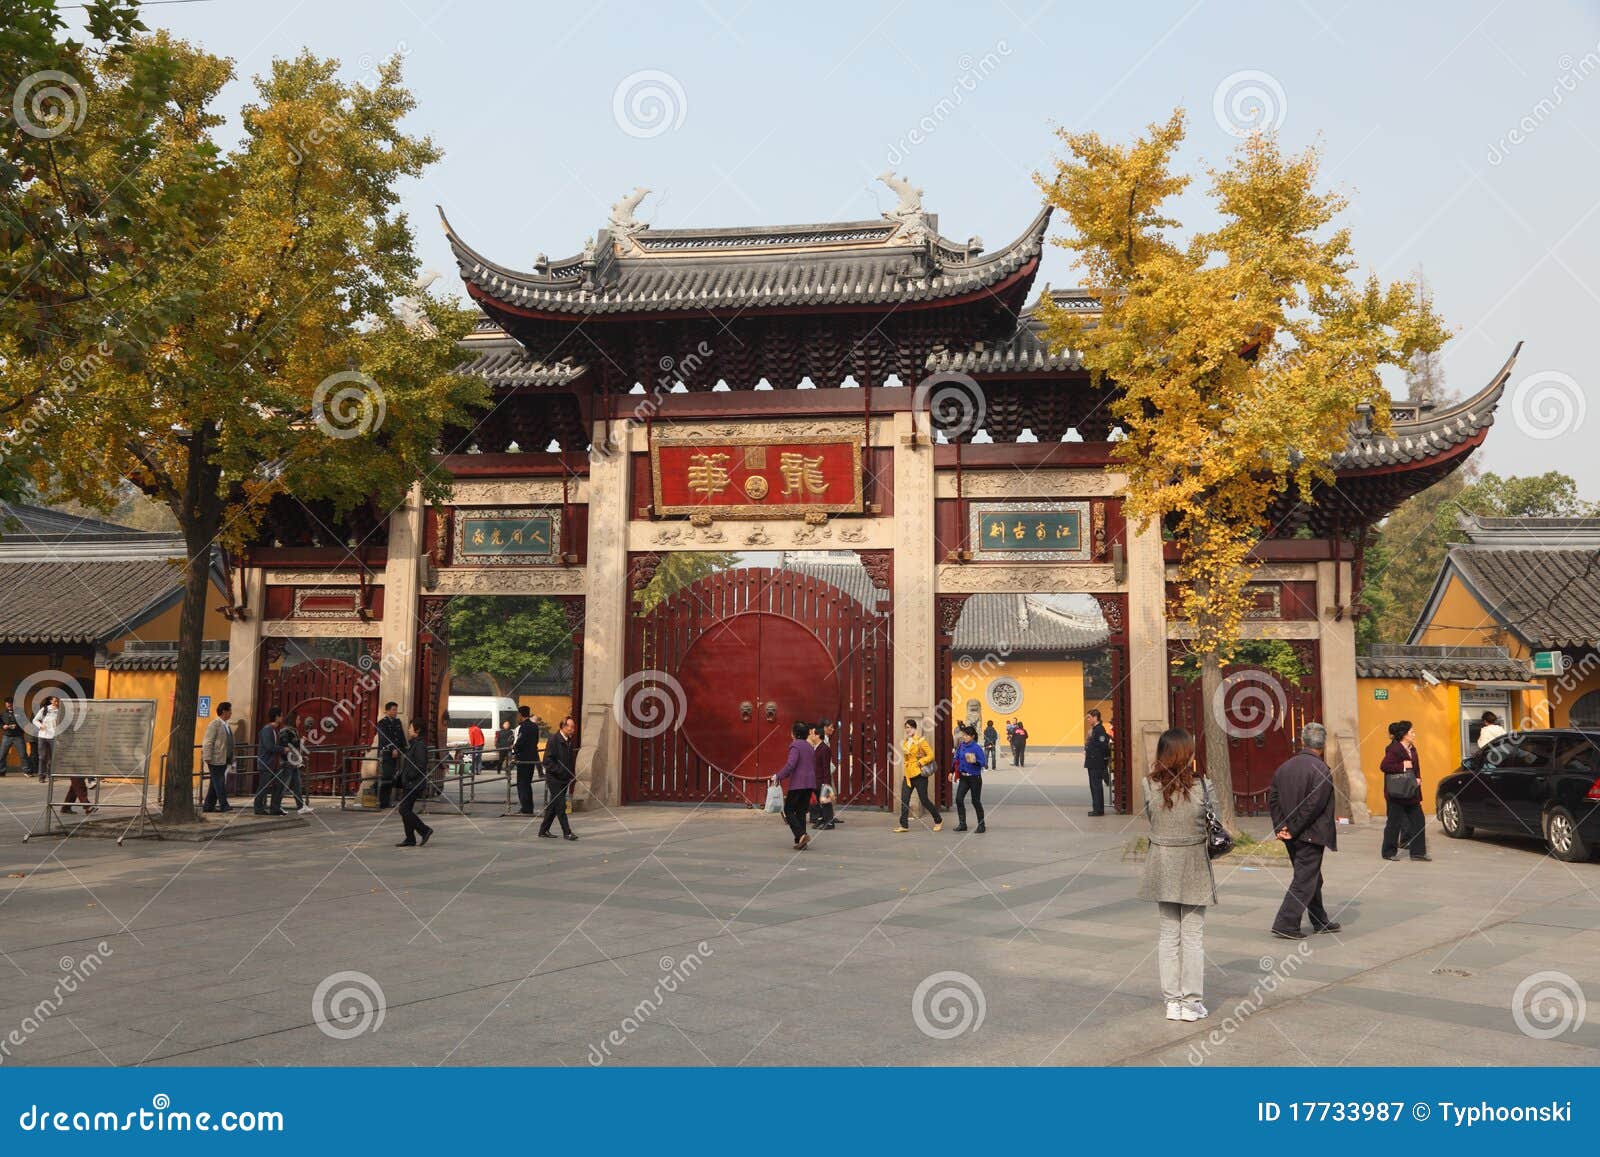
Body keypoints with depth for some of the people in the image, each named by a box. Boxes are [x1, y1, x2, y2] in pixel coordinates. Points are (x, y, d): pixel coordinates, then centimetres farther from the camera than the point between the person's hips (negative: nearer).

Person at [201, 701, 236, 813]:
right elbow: (208, 742, -14)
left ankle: (208, 806, 16)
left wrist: (231, 759, 17)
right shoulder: (214, 724, -10)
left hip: (223, 760, 8)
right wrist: (208, 758, -19)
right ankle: (224, 805, -6)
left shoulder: (227, 725, 15)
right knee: (219, 783, -7)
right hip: (216, 760, -8)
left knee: (215, 783, 11)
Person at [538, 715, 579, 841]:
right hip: (554, 778, -8)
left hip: (565, 779, 8)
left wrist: (572, 775, 9)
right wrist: (560, 771, -21)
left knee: (554, 806, 13)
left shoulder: (569, 741, 10)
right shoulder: (554, 739, -13)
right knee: (560, 805, -7)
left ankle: (544, 830, 22)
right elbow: (547, 761, -17)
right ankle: (567, 832, -5)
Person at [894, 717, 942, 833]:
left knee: (924, 800, 0)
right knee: (904, 800, -2)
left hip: (919, 774, -7)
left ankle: (939, 820, 19)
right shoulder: (906, 741, 13)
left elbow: (931, 755, -11)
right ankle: (904, 825, 1)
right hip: (908, 774, 7)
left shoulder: (921, 740, -9)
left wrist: (920, 762, -18)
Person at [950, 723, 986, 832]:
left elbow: (983, 762, -17)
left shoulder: (976, 748, -16)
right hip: (963, 777, 5)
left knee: (976, 801, 3)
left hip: (975, 778, -5)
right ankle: (962, 824, 6)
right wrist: (951, 772, 14)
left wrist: (974, 762, -34)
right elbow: (956, 759, 13)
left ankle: (981, 825, 17)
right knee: (959, 799, -3)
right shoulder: (961, 746, 2)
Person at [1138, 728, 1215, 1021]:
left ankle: (1172, 1001, 16)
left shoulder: (1150, 785, -9)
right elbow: (1208, 816, 3)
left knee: (1168, 934, 12)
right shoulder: (1201, 786, -13)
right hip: (1193, 865, -2)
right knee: (1193, 935, 9)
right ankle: (1192, 1002, 13)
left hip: (1162, 864, 2)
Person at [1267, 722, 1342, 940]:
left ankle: (1320, 921, 31)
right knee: (1305, 880, -1)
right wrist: (1293, 829, -13)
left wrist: (1280, 827, 1)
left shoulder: (1284, 767, 5)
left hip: (1292, 837, 7)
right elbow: (1313, 805, -20)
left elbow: (1272, 799, 4)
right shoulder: (1321, 770, -15)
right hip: (1310, 835, -7)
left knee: (1311, 877, 20)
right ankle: (1285, 924, -5)